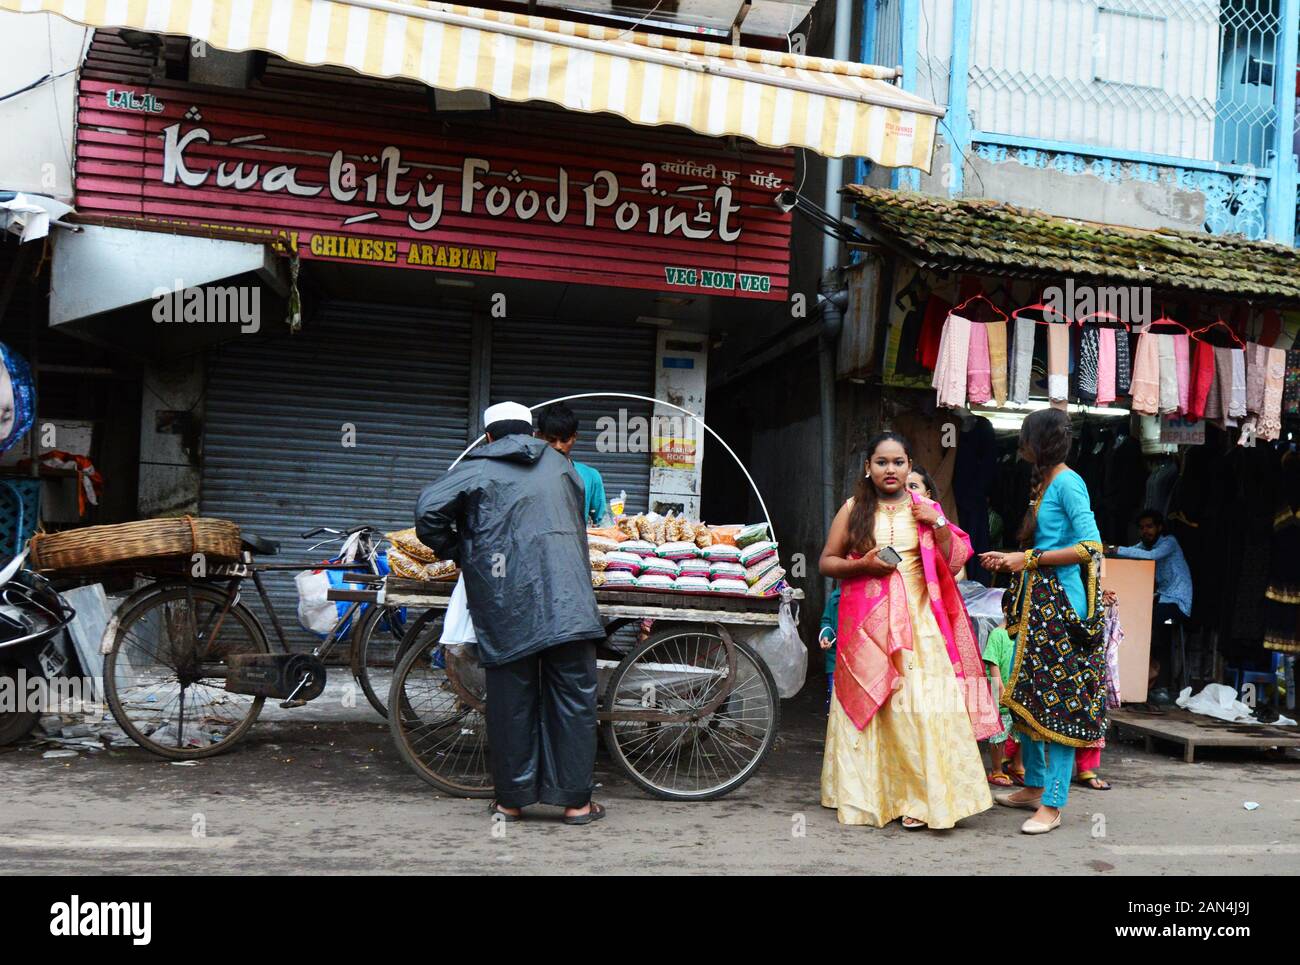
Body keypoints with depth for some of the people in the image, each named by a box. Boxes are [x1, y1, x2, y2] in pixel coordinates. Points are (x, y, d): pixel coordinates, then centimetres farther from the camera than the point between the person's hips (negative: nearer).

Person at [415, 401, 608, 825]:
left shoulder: (477, 469, 8)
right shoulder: (559, 464, 20)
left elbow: (428, 510, -4)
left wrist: (456, 551, 11)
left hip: (506, 605, -1)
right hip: (567, 600, 2)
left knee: (511, 700, 6)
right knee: (573, 698, 4)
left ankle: (511, 799, 14)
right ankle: (575, 800, 7)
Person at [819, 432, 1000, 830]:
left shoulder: (924, 510, 11)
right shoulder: (853, 510, 8)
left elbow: (954, 564, 9)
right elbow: (827, 562, 9)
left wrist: (939, 525, -4)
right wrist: (863, 565, -8)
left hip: (918, 622, 0)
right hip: (867, 622, 0)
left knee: (920, 706, -9)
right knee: (867, 704, 0)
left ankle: (923, 797, -4)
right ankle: (865, 795, 10)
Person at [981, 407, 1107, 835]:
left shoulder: (1067, 482, -12)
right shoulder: (1045, 482, 16)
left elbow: (1091, 546, -20)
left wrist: (1030, 559, -16)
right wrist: (1009, 561, 17)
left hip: (1062, 603, -10)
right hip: (1036, 603, 10)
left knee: (1058, 701, -6)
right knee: (1026, 694, 14)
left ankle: (1052, 805, -2)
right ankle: (1034, 786, 26)